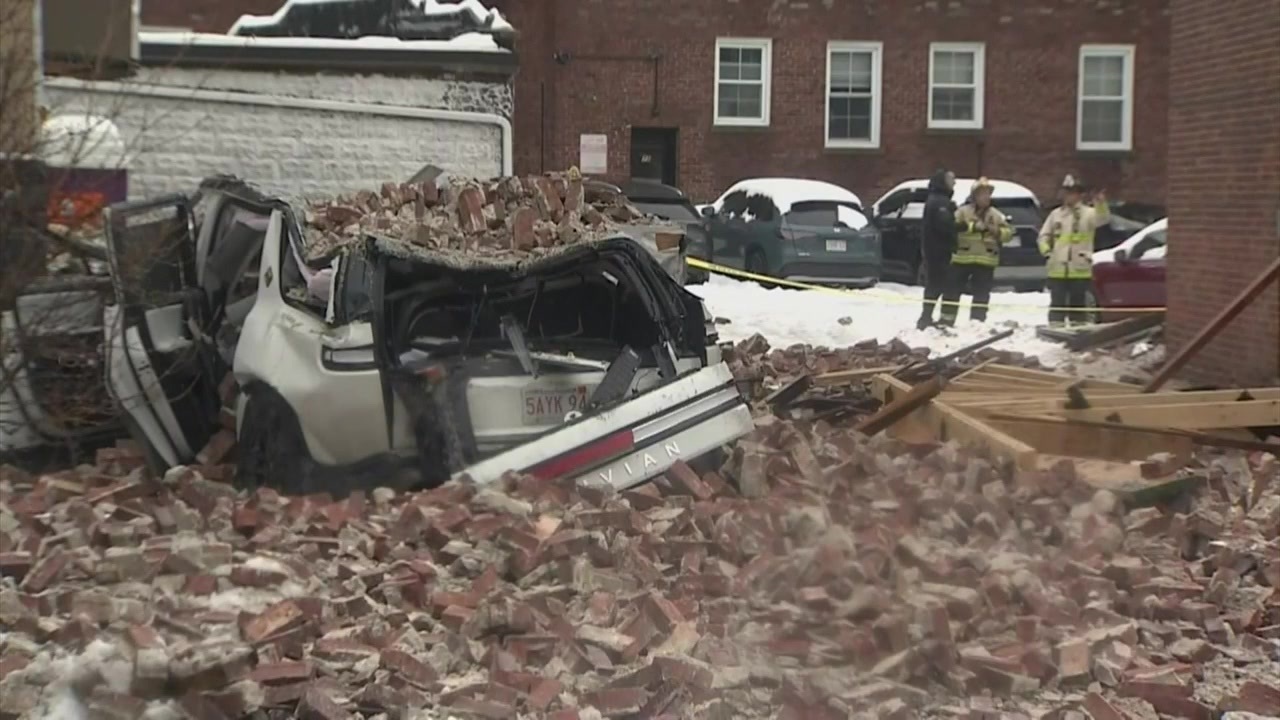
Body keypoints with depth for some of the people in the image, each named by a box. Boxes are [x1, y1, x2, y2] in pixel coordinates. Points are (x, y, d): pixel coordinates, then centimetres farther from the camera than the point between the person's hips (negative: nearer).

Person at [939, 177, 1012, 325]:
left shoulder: (996, 215, 10)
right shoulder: (963, 211, 1)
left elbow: (1008, 232, 9)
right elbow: (953, 226, -15)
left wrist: (996, 231, -12)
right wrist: (973, 226, -22)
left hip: (985, 261, 2)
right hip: (962, 258, -2)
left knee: (981, 293, 3)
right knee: (953, 289, 0)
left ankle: (977, 322, 8)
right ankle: (947, 319, 6)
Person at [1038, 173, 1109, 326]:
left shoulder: (1087, 213, -1)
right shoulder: (1056, 214, 11)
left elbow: (1103, 218, -21)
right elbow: (1044, 235, 16)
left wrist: (1101, 205, -42)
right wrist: (1046, 250, -3)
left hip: (1080, 269, -3)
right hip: (1057, 269, 3)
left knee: (1078, 303, 6)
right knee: (1057, 303, 4)